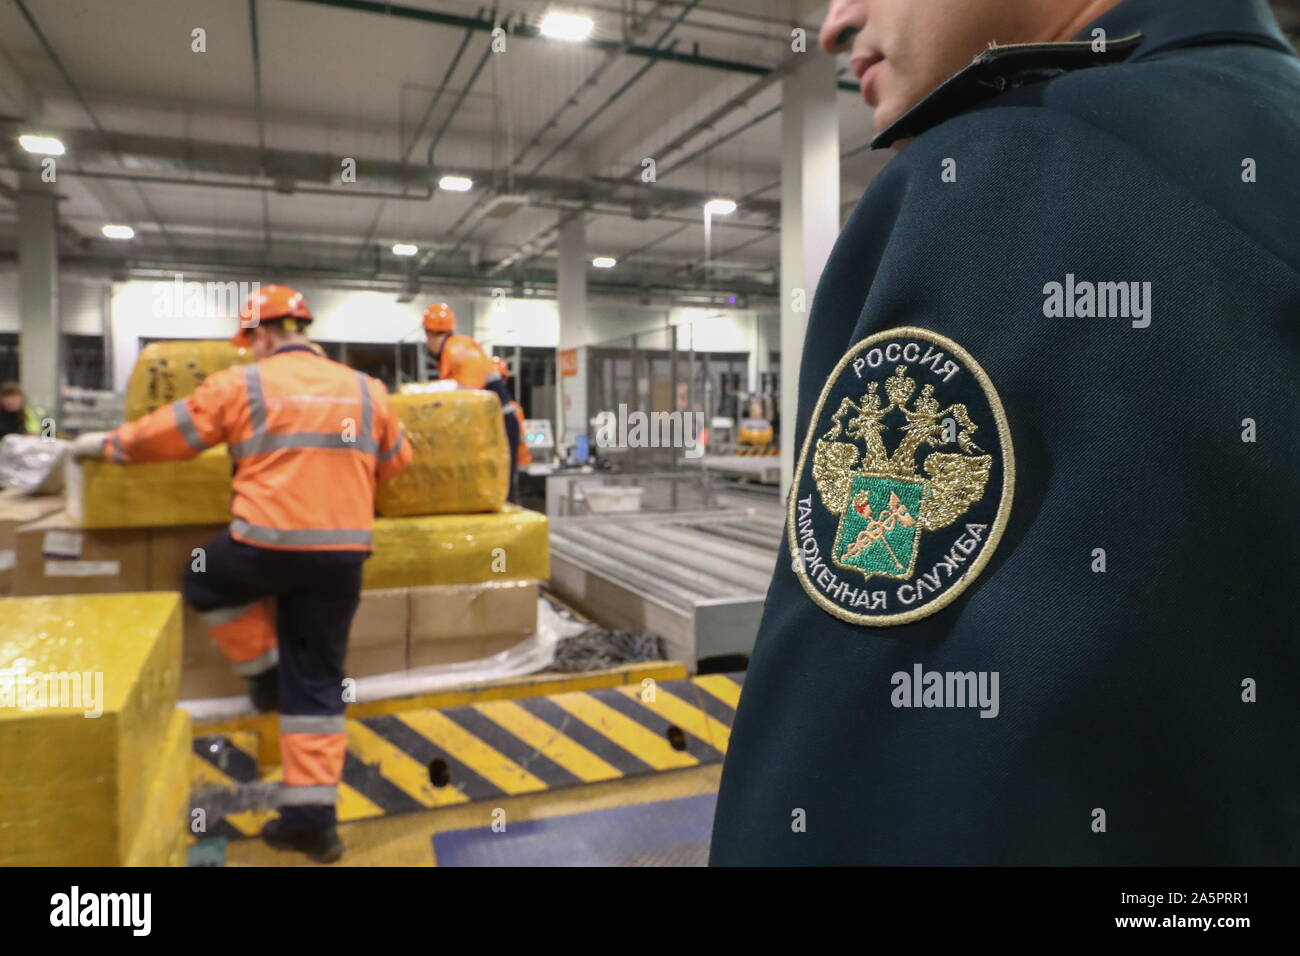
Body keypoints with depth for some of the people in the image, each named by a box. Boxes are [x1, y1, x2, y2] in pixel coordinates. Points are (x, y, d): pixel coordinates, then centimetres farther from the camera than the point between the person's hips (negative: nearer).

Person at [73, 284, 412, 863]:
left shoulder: (243, 384, 1)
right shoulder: (366, 389, 10)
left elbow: (168, 433, 10)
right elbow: (396, 462, 21)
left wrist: (108, 446, 28)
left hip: (269, 542, -4)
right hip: (344, 550, 4)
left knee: (204, 582, 31)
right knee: (317, 682, 11)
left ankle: (267, 672, 27)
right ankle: (312, 815, 15)